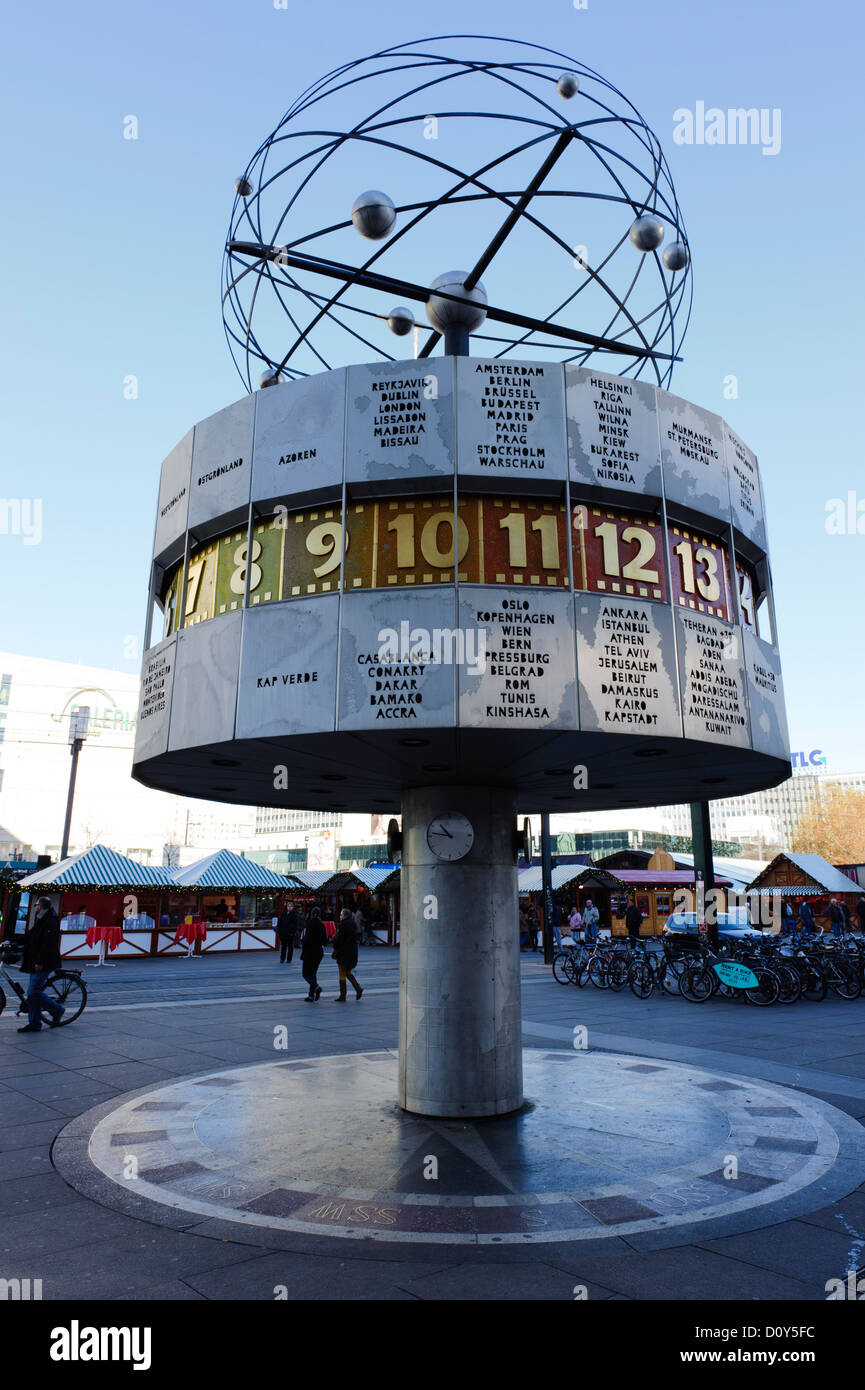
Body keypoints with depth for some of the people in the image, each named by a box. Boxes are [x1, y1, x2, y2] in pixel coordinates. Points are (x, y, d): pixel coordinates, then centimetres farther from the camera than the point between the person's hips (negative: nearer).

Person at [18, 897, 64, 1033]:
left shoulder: (51, 922, -14)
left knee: (34, 992, -12)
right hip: (35, 963, 10)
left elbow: (48, 944, -21)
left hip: (44, 964, -10)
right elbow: (29, 939, 24)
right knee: (31, 993, 7)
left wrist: (40, 962, -25)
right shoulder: (39, 922, 18)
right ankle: (34, 1023, 11)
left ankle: (57, 1010, 3)